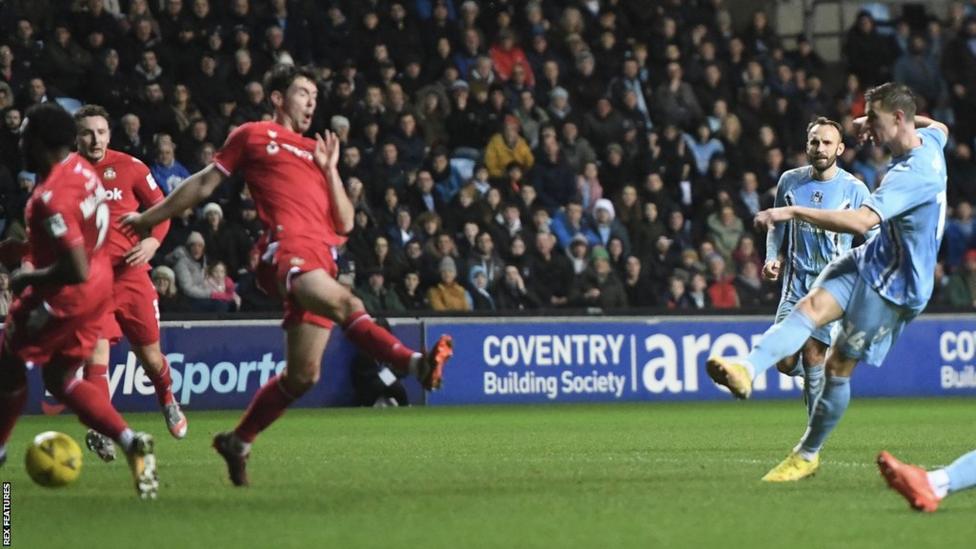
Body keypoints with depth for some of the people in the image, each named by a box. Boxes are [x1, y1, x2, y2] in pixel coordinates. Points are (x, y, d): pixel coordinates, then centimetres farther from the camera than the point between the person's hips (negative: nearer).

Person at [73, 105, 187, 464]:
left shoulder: (129, 167, 0)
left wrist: (153, 241, -11)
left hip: (130, 272, 1)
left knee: (149, 353, 10)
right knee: (96, 350, -18)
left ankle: (168, 401, 41)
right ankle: (100, 431, -17)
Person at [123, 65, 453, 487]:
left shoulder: (316, 151, 30)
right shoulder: (253, 136, 16)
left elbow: (344, 222, 24)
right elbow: (204, 184, 22)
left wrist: (329, 169, 14)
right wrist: (149, 219, 24)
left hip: (322, 260, 7)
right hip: (288, 247, -7)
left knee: (302, 375, 1)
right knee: (345, 303, -36)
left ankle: (238, 443, 18)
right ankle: (416, 364, -56)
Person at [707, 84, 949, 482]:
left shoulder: (912, 174, -27)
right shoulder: (928, 141, 3)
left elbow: (861, 221, -40)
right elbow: (940, 127, 33)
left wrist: (793, 211, -41)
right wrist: (876, 122, 23)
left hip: (893, 285, -9)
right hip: (873, 258, 9)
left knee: (838, 366, -3)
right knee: (811, 306, -18)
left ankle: (808, 455, 12)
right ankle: (749, 370, -40)